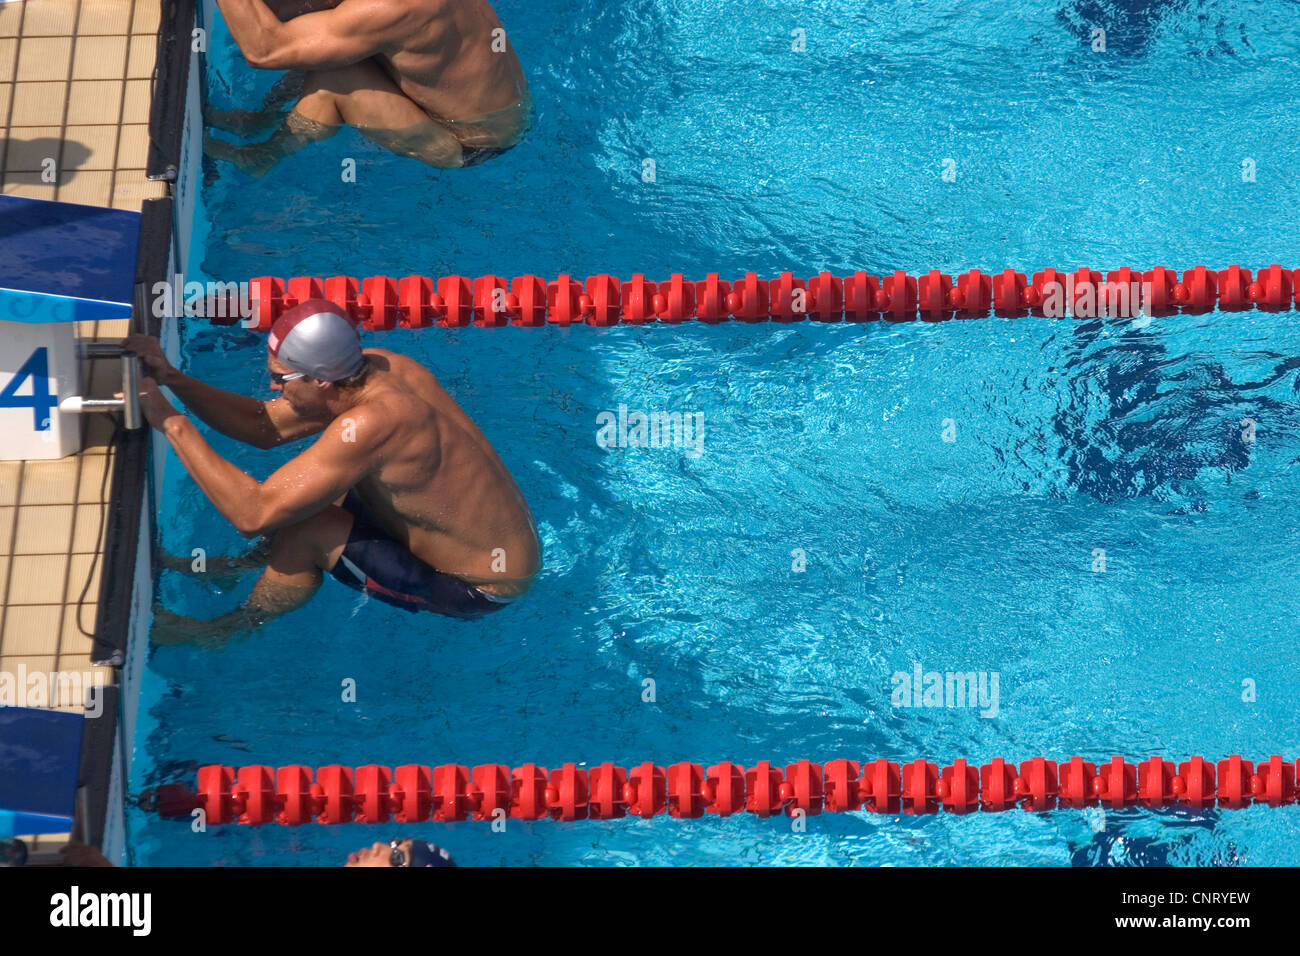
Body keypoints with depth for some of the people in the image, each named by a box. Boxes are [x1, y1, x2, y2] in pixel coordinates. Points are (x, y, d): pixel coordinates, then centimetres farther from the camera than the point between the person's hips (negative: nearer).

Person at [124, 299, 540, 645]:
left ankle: (229, 630, 9)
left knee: (303, 531, -16)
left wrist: (173, 424, -25)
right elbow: (264, 426, 5)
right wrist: (173, 379, -6)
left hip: (481, 590, -9)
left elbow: (253, 514, -32)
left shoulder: (372, 422, -34)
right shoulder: (369, 367, -8)